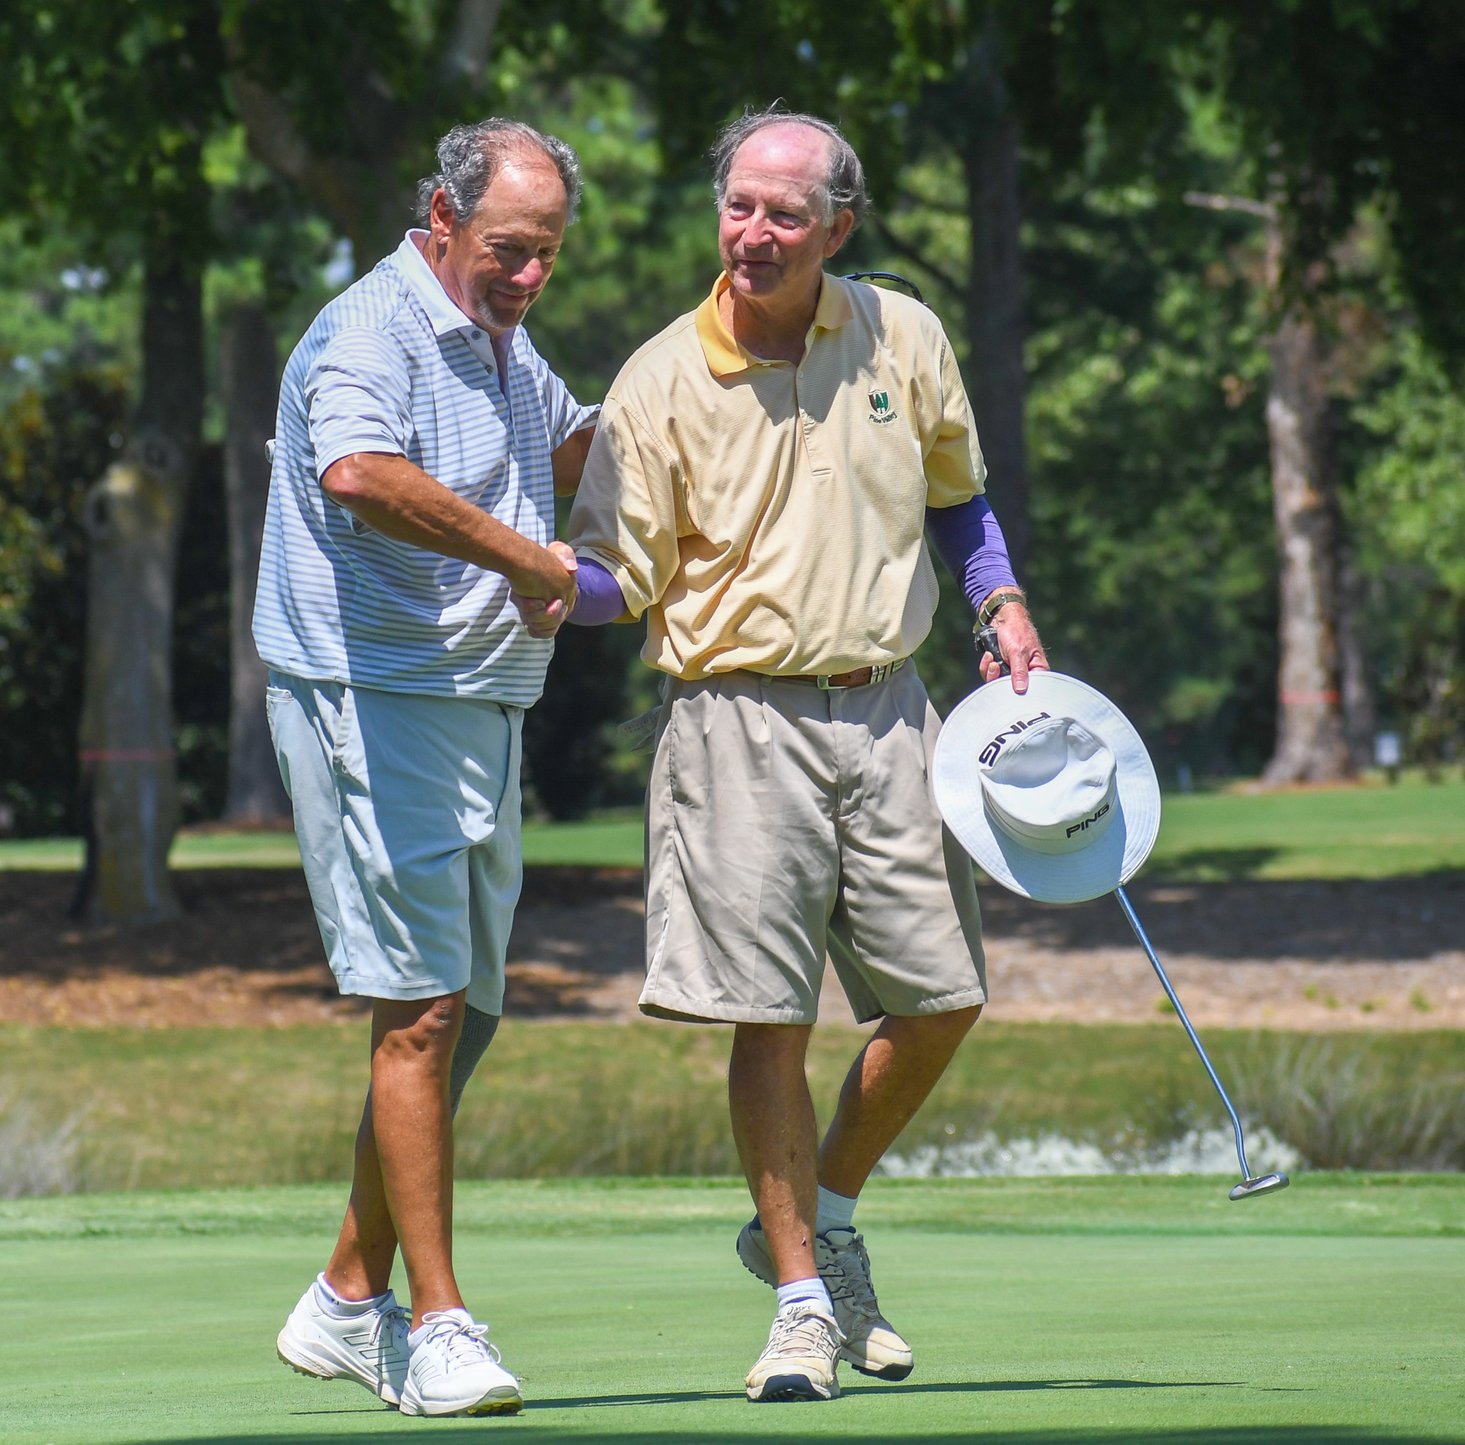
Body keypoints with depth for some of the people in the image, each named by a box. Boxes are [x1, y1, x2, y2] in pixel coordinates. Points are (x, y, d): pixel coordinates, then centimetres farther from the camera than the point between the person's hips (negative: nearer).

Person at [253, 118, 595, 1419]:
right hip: (374, 710, -10)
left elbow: (570, 448, 39)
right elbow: (359, 473, -37)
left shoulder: (502, 348, 16)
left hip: (480, 715, 10)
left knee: (460, 1015, 12)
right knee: (420, 1009, -12)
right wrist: (525, 557, -31)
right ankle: (436, 1327, -10)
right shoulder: (370, 335, -14)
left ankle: (350, 1301, 22)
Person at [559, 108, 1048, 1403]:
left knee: (943, 996, 3)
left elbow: (955, 493, 20)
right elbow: (625, 575, -4)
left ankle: (824, 1215, 26)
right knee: (768, 1017, -7)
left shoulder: (902, 338, 5)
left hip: (885, 711, 4)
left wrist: (1003, 604, 7)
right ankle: (802, 1299, 4)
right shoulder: (663, 381, -5)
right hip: (740, 715, -4)